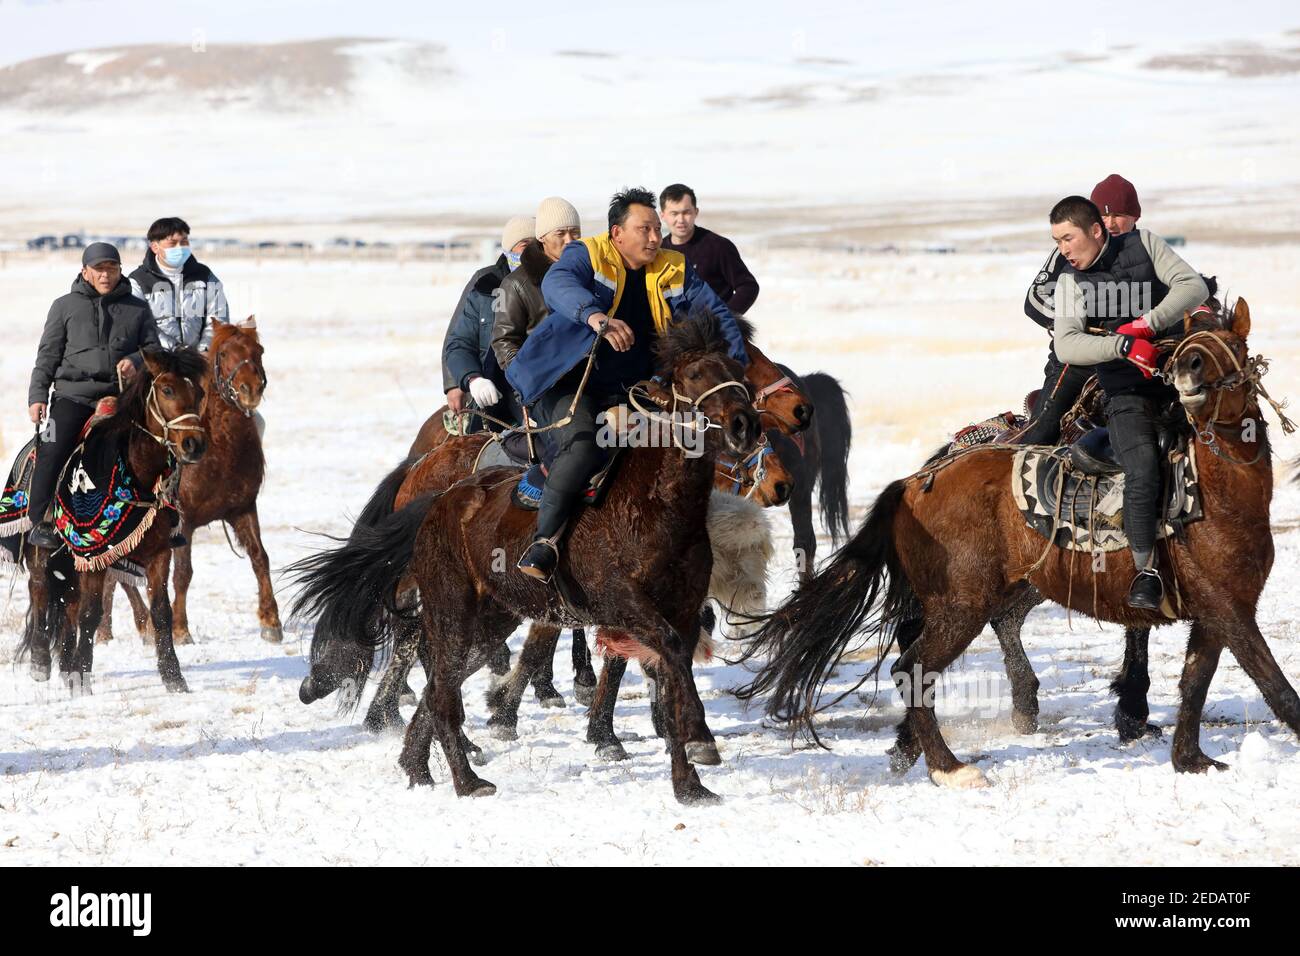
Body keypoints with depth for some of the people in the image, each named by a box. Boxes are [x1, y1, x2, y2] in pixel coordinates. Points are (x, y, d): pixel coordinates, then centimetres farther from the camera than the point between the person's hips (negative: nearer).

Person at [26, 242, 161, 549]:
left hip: (121, 394, 1)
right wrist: (37, 395, 1)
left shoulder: (138, 308, 16)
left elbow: (153, 348, 15)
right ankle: (40, 522, -17)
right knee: (53, 449, -23)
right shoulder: (65, 306, 13)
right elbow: (48, 354, 12)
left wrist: (136, 361, -9)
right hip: (73, 393, -1)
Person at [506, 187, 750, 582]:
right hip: (569, 383, -6)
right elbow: (557, 283, -29)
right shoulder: (587, 255, -7)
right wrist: (595, 316, -49)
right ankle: (545, 540, -29)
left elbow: (716, 314, 13)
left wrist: (736, 369, -2)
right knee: (581, 446, -31)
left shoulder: (674, 270, 8)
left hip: (627, 388, 6)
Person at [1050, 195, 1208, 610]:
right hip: (1127, 391, -2)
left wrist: (1147, 323, -17)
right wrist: (1126, 346, -25)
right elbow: (1066, 345, -10)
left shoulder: (1142, 245, 4)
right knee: (1143, 473, -21)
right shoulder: (1072, 281, 3)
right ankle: (1146, 571, -17)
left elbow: (1193, 287, -4)